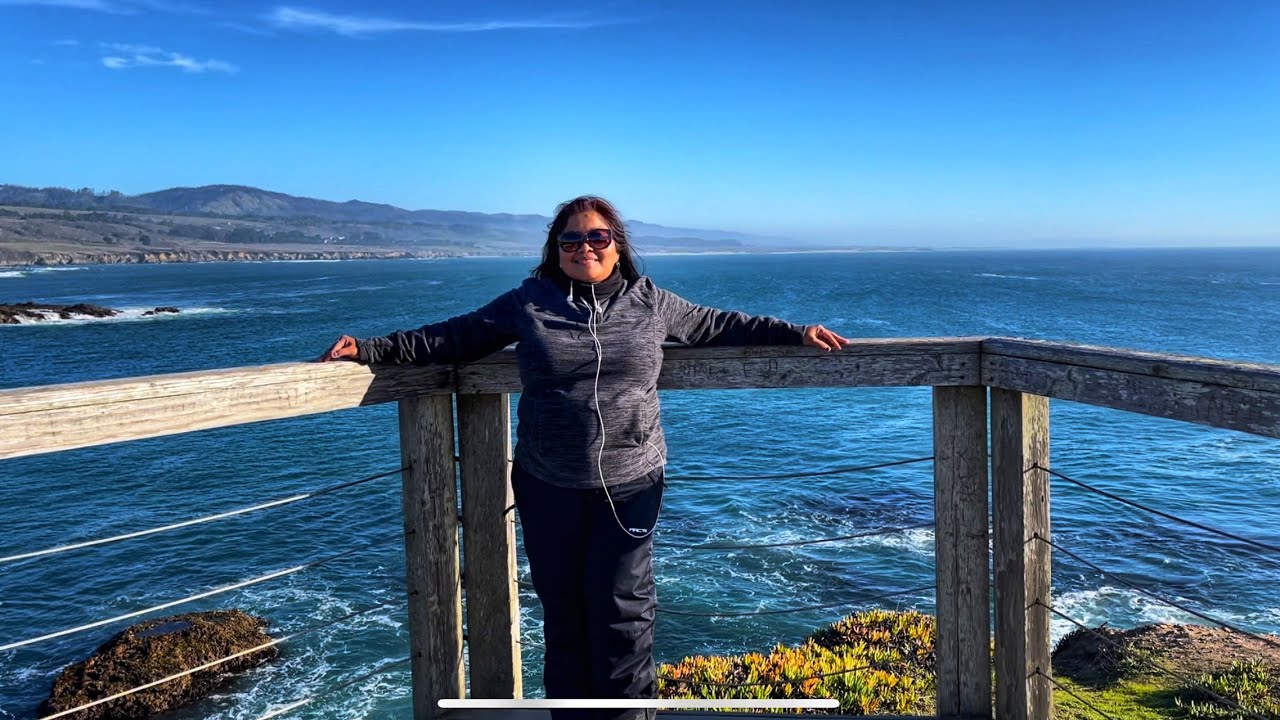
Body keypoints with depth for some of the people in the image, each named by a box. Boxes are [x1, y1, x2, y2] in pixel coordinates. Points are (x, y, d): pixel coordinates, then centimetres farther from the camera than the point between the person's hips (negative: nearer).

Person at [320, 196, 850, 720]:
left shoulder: (651, 302, 4)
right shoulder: (526, 303, 2)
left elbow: (717, 325, 13)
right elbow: (453, 337, 6)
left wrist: (795, 334, 9)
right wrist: (370, 350, 1)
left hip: (629, 485, 0)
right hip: (547, 487, 1)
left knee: (621, 609, 3)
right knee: (562, 606, 11)